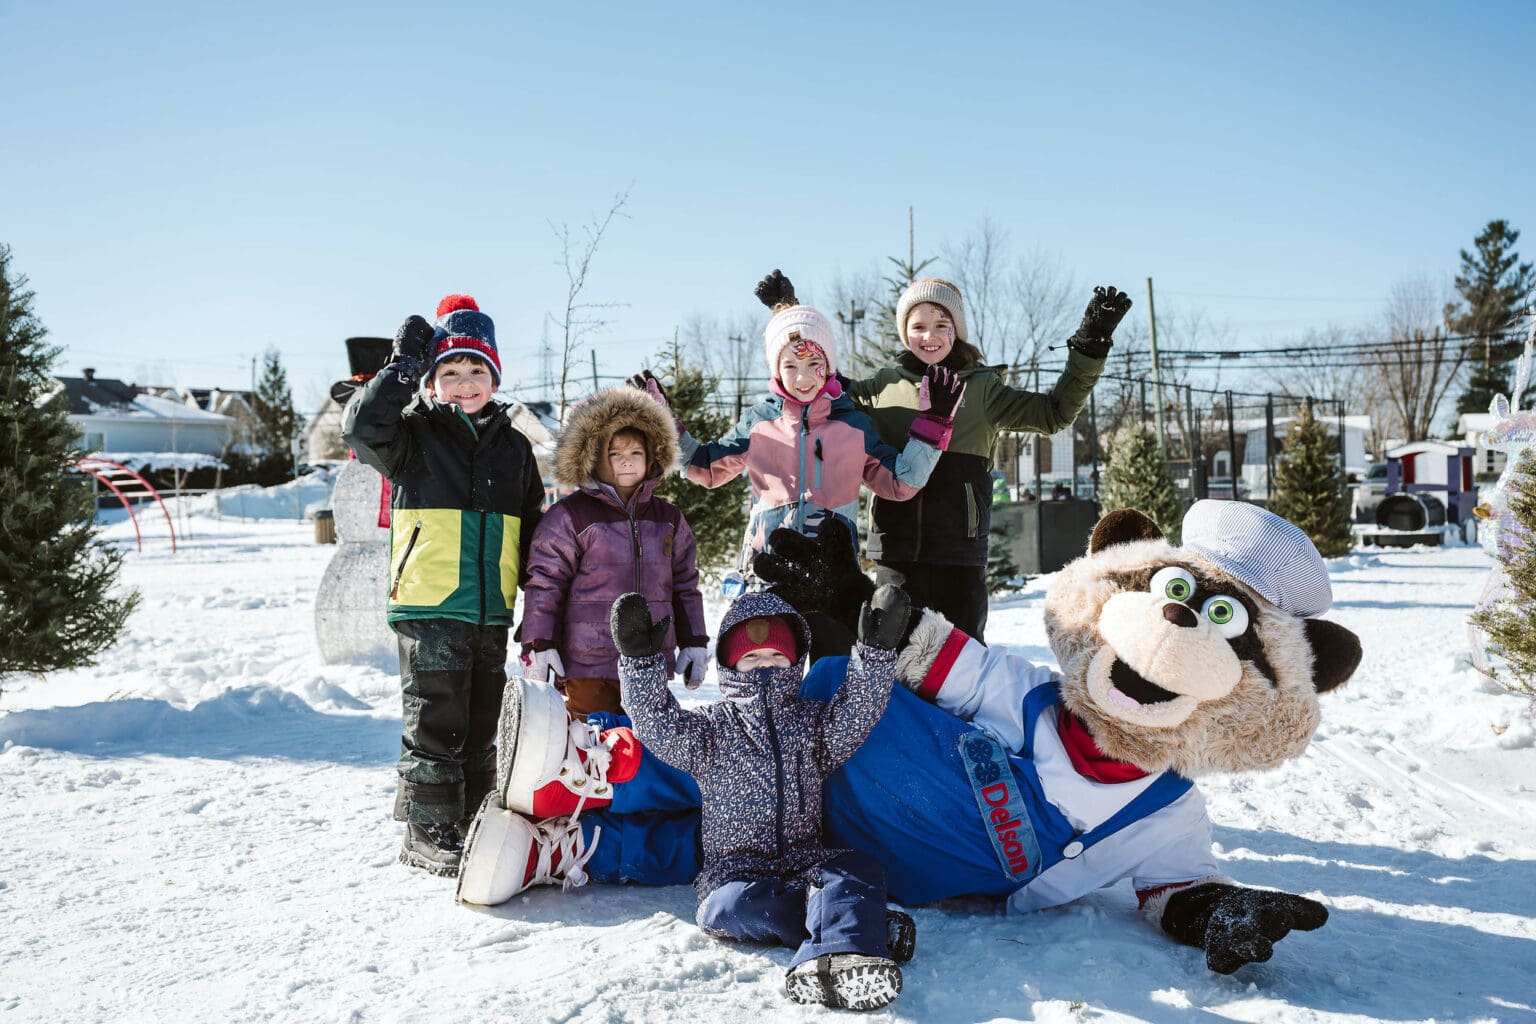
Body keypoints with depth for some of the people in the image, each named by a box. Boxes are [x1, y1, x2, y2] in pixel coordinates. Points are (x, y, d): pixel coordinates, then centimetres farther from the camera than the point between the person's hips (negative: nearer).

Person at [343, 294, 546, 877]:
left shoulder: (514, 447, 13)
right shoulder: (416, 435, 0)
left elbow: (532, 535, 17)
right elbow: (361, 427, -22)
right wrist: (402, 367, -18)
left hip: (492, 612, 5)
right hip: (429, 608, -5)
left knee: (481, 729, 15)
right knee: (434, 725, 0)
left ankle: (472, 825, 28)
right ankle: (429, 833, 13)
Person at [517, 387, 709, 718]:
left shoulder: (668, 518, 12)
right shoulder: (570, 516, -4)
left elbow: (685, 584, 18)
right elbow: (544, 582, -5)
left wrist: (694, 642, 14)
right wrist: (537, 645, -10)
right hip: (586, 669, -5)